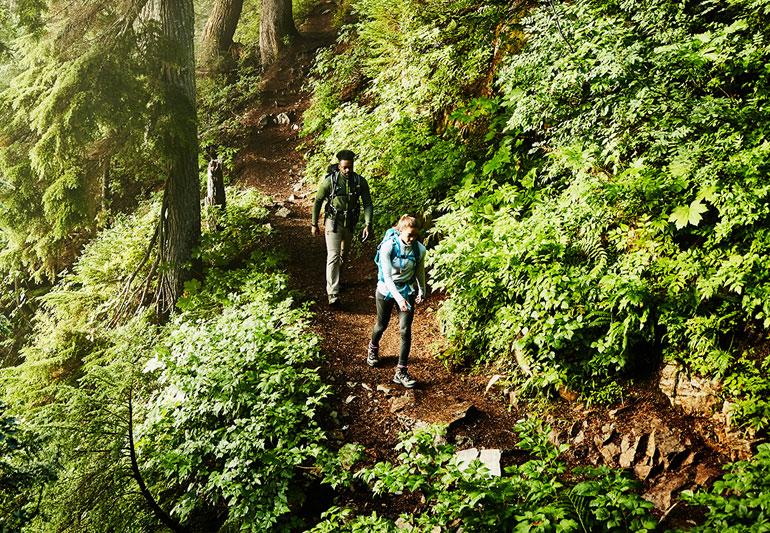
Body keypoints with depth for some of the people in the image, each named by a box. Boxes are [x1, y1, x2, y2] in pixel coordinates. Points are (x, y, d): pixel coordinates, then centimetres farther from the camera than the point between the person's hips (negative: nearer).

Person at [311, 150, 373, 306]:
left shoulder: (360, 181, -9)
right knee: (333, 256, -12)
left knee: (344, 253, 22)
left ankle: (334, 276, 49)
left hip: (350, 223, 4)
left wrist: (368, 225, -17)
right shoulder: (330, 180, -16)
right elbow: (318, 201, -5)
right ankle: (333, 294, -14)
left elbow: (367, 204, -6)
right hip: (333, 222, -4)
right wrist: (314, 224, -1)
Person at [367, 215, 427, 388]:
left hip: (407, 292, 2)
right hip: (386, 291, -2)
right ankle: (373, 348, 52)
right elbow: (387, 276, -26)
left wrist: (421, 291, 13)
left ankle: (401, 372, 0)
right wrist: (399, 298, -35)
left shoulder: (419, 249, -14)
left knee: (405, 331, -7)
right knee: (382, 325, 18)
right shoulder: (388, 246, -24)